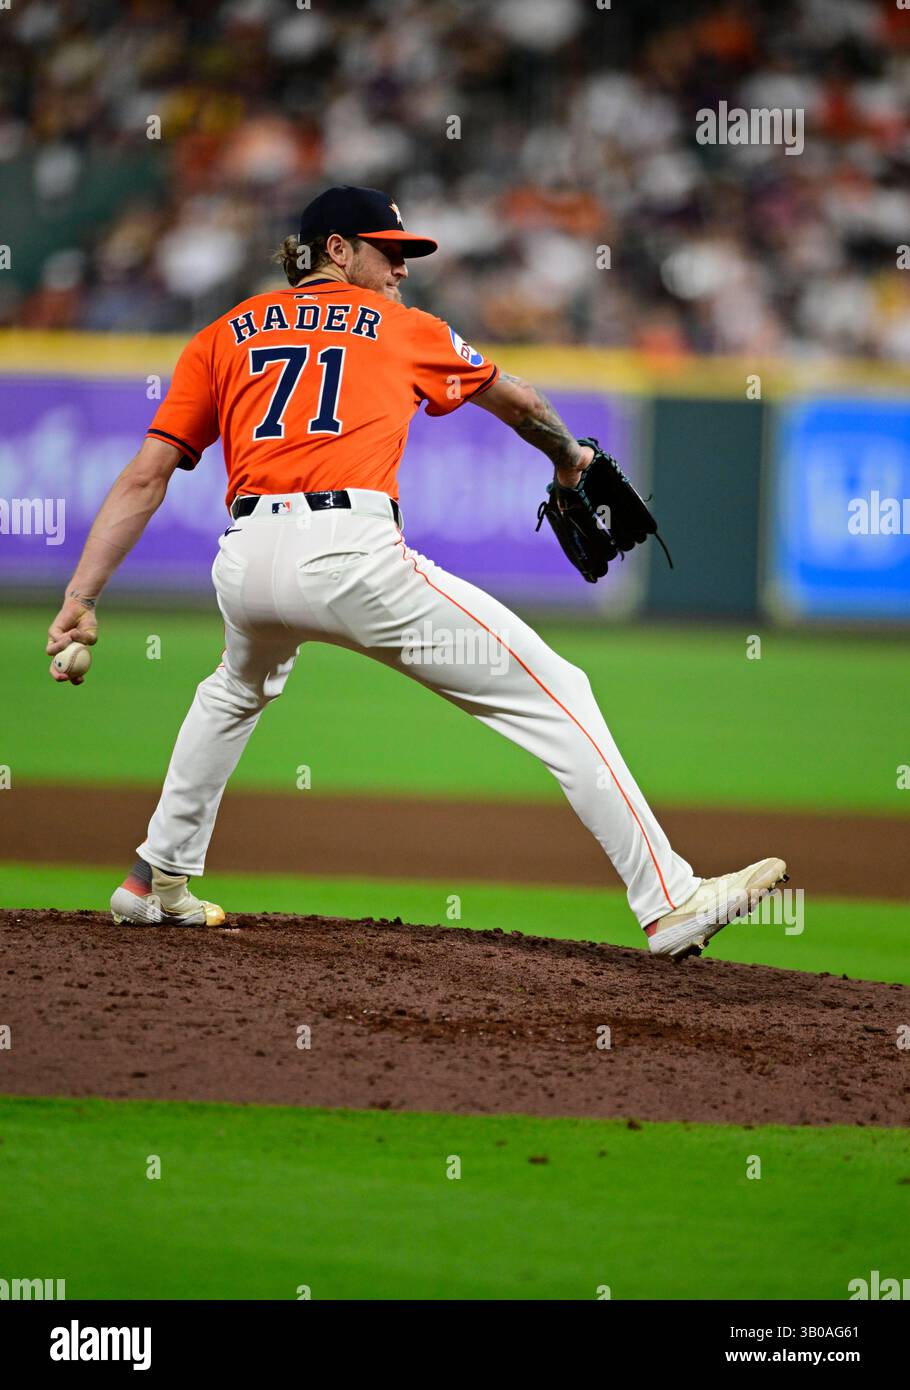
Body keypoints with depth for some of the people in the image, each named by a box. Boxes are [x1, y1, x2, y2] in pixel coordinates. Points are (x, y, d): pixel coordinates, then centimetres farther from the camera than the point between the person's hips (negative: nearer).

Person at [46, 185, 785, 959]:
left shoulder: (223, 337, 24)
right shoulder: (405, 330, 21)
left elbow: (145, 478, 14)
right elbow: (515, 402, 36)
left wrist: (81, 599, 12)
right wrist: (569, 455, 56)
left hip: (245, 563, 4)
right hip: (353, 555, -4)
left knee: (239, 689, 39)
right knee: (555, 697, 0)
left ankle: (158, 880, 41)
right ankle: (669, 902, -10)